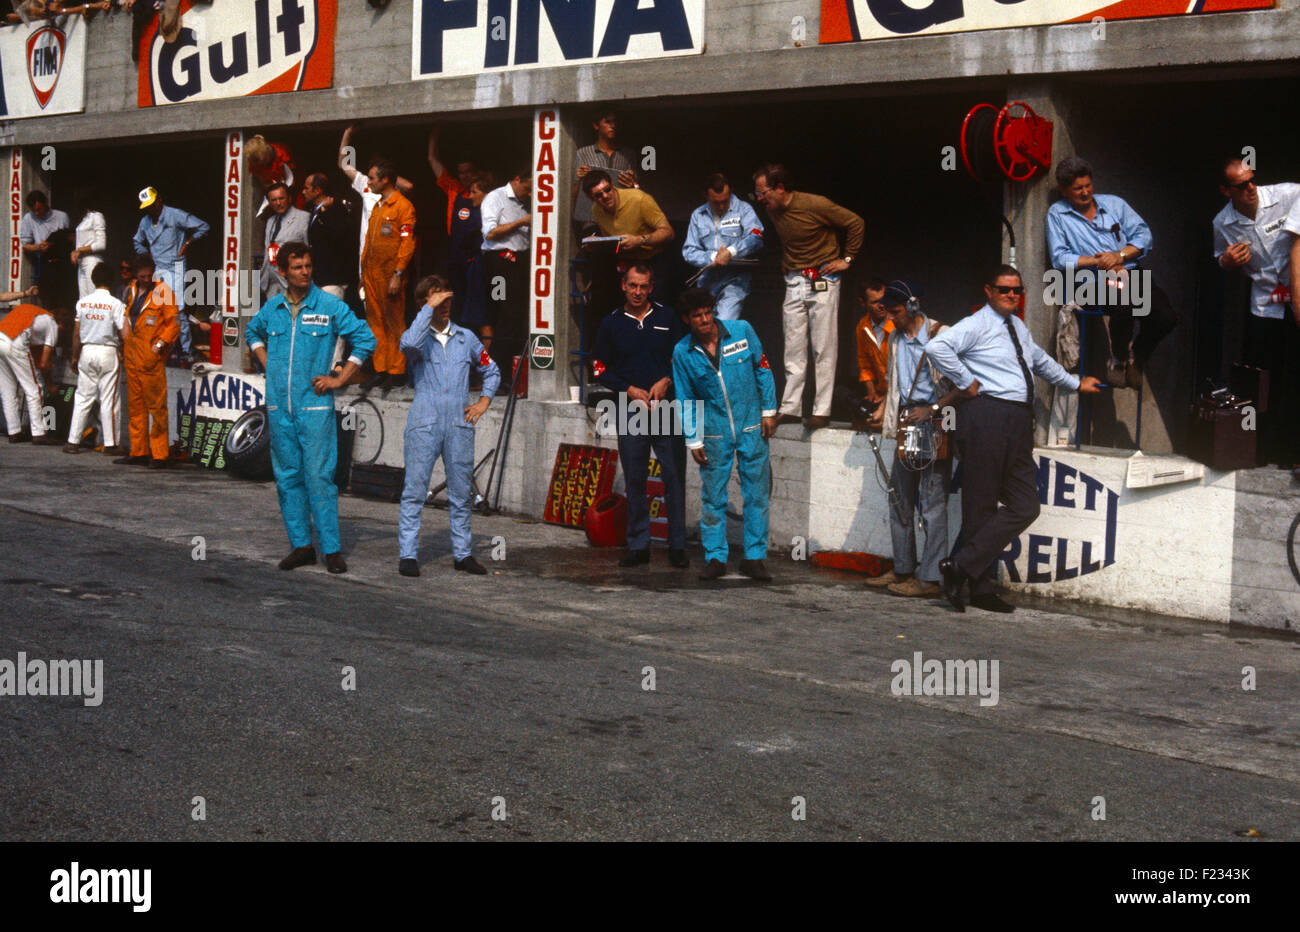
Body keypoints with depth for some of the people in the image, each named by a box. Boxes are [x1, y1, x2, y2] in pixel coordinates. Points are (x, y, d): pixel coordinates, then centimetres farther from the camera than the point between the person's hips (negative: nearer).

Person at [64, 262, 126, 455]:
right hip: (108, 352, -4)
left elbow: (76, 333, 6)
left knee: (83, 397, 9)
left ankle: (73, 441, 10)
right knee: (109, 399, 1)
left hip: (86, 351, 4)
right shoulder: (116, 304, -9)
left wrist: (75, 356, 16)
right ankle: (110, 444, 3)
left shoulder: (82, 303, 2)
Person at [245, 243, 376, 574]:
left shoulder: (330, 307, -3)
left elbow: (365, 339, 1)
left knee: (319, 476, -7)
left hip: (315, 406, -4)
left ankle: (332, 549, -1)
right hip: (279, 407, 4)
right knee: (287, 476, 7)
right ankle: (301, 544, 15)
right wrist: (266, 364, 13)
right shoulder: (271, 308, 8)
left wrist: (339, 379, -3)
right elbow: (253, 333, 29)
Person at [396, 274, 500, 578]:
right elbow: (409, 344, -24)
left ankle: (463, 553, 16)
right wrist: (429, 308, -17)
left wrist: (484, 401, 11)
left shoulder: (465, 337, 13)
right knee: (414, 490, -5)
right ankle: (407, 555, -2)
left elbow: (491, 370, 25)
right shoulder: (419, 336, 3)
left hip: (460, 425, 4)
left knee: (462, 493, 8)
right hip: (424, 424, -3)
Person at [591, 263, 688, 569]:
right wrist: (630, 389, -5)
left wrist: (666, 381, -5)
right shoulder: (612, 323, 7)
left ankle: (677, 546, 3)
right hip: (631, 407, 0)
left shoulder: (667, 317, 9)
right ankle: (638, 546, 9)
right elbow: (600, 369, 8)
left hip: (666, 406, 0)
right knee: (634, 480, 3)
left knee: (674, 476, -3)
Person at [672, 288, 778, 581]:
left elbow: (762, 369, 7)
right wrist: (693, 440, 2)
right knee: (713, 497, 2)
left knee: (757, 494, 2)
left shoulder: (742, 331, -3)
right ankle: (715, 557, 12)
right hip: (714, 433, 0)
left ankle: (755, 557, 10)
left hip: (751, 427, 0)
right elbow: (686, 400, 5)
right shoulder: (682, 352, -2)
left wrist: (768, 410, 5)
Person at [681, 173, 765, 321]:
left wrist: (730, 252, -23)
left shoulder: (743, 210, 1)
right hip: (707, 280, 4)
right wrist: (712, 258, -13)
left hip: (734, 280, -4)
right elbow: (688, 252, 4)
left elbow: (756, 238, -14)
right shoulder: (698, 215, 11)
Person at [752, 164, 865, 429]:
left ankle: (822, 410, -1)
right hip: (793, 282, 6)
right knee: (793, 349, 6)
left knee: (823, 348, -4)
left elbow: (856, 223, -7)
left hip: (822, 280, -6)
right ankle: (790, 408, 10)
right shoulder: (773, 211, 4)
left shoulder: (815, 205, -17)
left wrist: (846, 260, -4)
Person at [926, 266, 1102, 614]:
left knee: (1025, 507, -1)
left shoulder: (1019, 328, 22)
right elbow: (937, 347, -20)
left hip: (1019, 422, 8)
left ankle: (962, 567, 0)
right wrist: (967, 382, -13)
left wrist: (1076, 383, 52)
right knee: (981, 506, -5)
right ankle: (980, 589, 0)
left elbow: (1041, 361, 41)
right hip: (986, 418, -8)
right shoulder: (977, 325, -3)